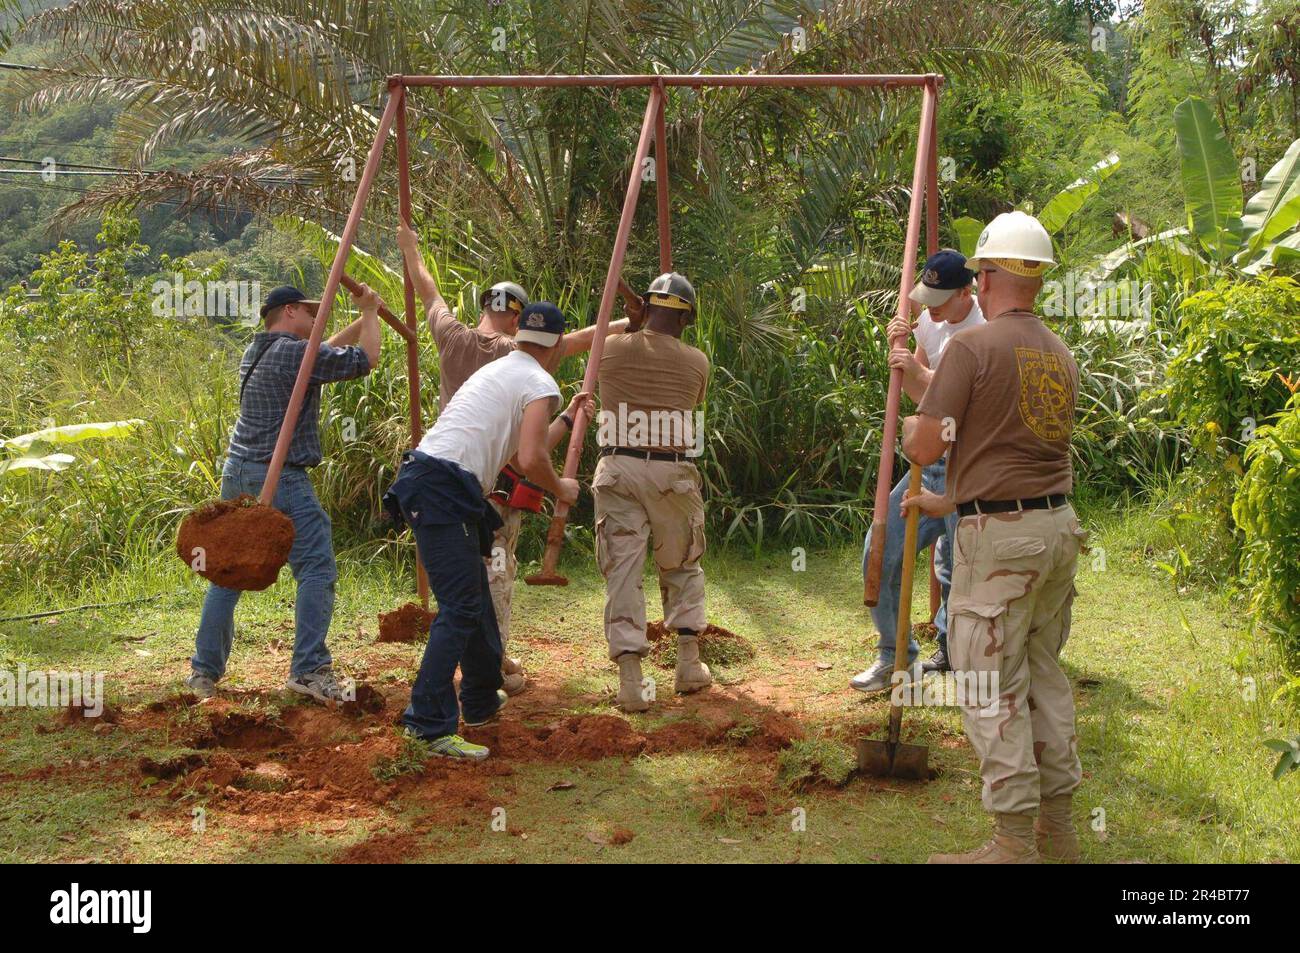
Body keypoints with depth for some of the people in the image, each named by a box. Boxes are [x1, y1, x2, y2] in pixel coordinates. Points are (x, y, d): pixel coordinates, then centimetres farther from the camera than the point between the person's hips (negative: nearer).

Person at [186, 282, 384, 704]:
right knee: (316, 571, -5)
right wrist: (370, 314, 10)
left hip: (236, 475, 9)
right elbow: (365, 360, -6)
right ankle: (309, 669, -10)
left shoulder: (255, 352, 17)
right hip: (279, 479, -9)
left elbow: (325, 352, 28)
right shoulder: (295, 354, -10)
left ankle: (204, 672, 17)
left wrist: (363, 320, 30)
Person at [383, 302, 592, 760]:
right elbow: (531, 462, -15)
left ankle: (482, 700, 34)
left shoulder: (499, 371, 25)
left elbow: (524, 445, 34)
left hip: (424, 484, 10)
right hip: (443, 491, -10)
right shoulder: (540, 384, -3)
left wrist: (567, 419, 46)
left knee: (475, 597, 21)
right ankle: (429, 723, -16)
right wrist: (560, 489, 4)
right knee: (459, 608, -12)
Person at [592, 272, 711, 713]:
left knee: (622, 570, 0)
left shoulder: (611, 349, 2)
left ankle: (630, 679, -7)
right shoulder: (696, 362, 2)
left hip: (618, 471, 0)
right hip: (673, 473, 0)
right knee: (682, 566, 19)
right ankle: (689, 662, 18)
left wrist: (634, 324, 32)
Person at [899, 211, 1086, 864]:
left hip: (999, 538, -8)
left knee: (993, 688, -1)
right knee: (1045, 675, 16)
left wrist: (910, 427, 11)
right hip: (1058, 524, 8)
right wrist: (952, 502, 29)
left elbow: (925, 447, -13)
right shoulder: (1060, 354, 12)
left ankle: (1014, 845, 2)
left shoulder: (972, 347, -12)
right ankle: (1057, 825, 24)